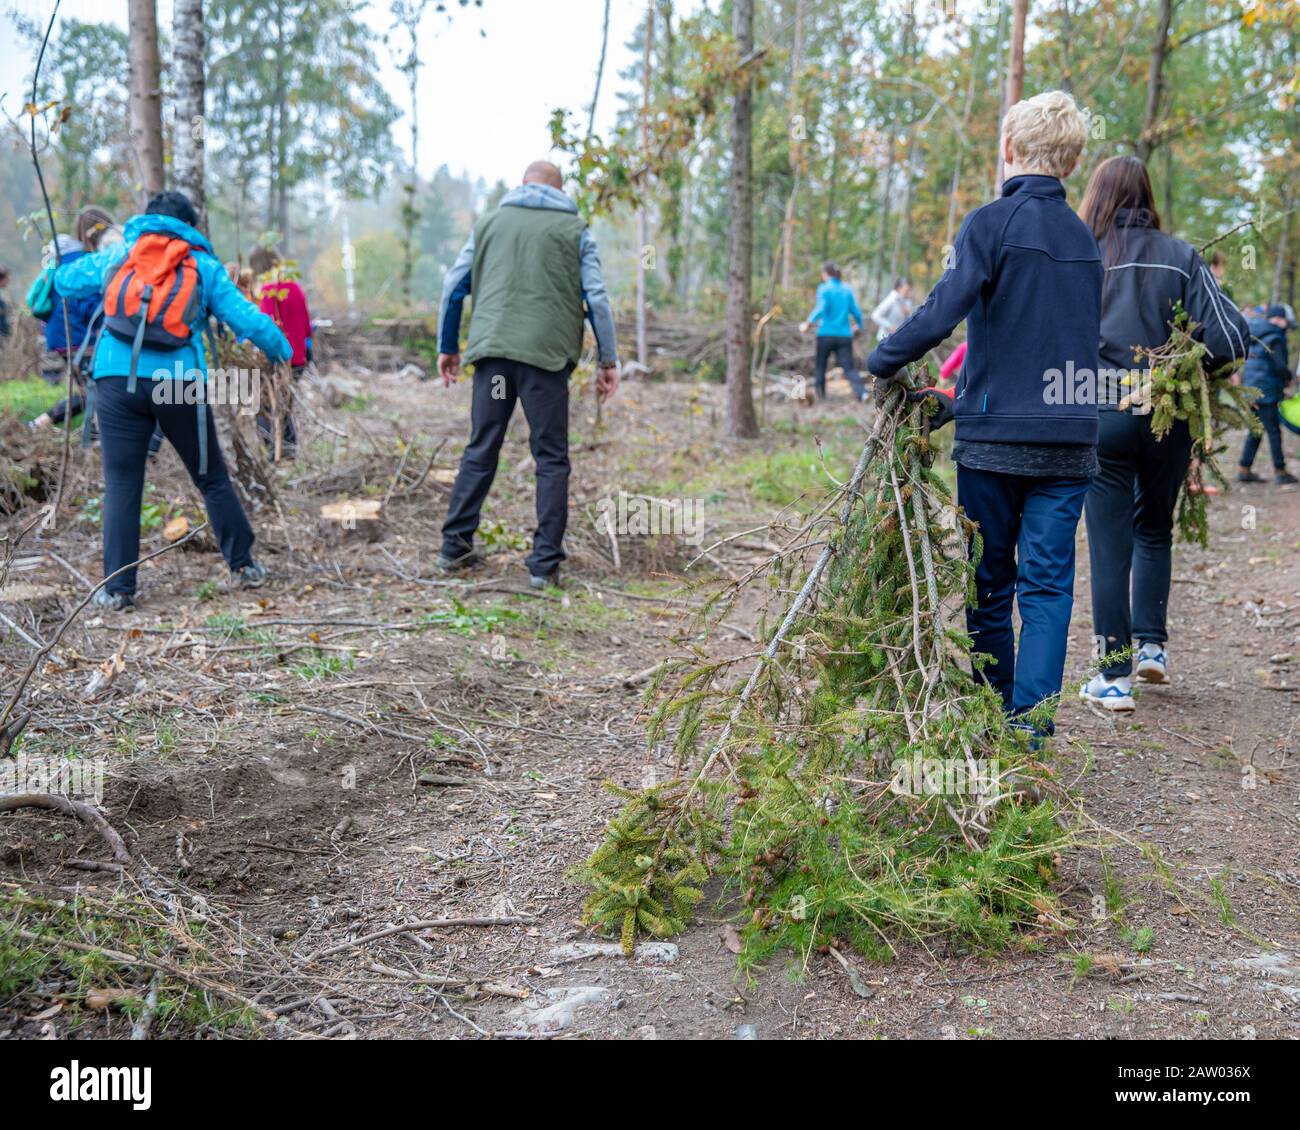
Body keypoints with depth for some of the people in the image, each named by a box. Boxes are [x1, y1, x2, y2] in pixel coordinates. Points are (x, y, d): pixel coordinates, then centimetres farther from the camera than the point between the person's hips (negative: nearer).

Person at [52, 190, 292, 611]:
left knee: (121, 486, 5)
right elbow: (249, 321, 4)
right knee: (212, 479, 12)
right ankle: (243, 566, 18)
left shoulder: (115, 255, 15)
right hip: (178, 382, -1)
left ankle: (116, 589, 4)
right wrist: (284, 352, 20)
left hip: (117, 379, 1)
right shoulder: (204, 267, 9)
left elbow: (64, 281, 28)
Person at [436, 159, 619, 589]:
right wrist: (608, 361, 7)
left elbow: (454, 287, 16)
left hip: (493, 350, 3)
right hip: (547, 354, -3)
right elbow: (596, 298, 3)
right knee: (551, 459, 2)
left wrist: (447, 347, 24)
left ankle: (456, 546, 14)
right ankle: (545, 563, -1)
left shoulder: (489, 222, 17)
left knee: (480, 451, 12)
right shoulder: (574, 229, 9)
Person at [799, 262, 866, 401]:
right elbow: (856, 311, 11)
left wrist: (808, 324, -14)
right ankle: (862, 392, -25)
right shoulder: (848, 290, 9)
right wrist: (858, 325, 29)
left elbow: (820, 309, -16)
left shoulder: (824, 289, -2)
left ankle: (820, 395, 16)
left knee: (820, 366, 14)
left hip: (826, 333, -3)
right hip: (844, 335, 3)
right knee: (849, 367, -4)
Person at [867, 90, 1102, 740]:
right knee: (1048, 586, 4)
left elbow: (942, 313, -20)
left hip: (994, 441, -4)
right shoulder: (1084, 238, 12)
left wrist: (883, 364, -3)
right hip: (1069, 441, 4)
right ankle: (1031, 727, -3)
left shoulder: (992, 223, -7)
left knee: (989, 582, 10)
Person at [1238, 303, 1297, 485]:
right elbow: (1280, 366, -20)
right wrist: (1288, 378, 2)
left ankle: (1244, 470, 13)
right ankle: (1279, 471, 6)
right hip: (1266, 392, -9)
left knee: (1255, 431, 14)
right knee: (1274, 431, 0)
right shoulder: (1275, 338, -12)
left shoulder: (1255, 335, 15)